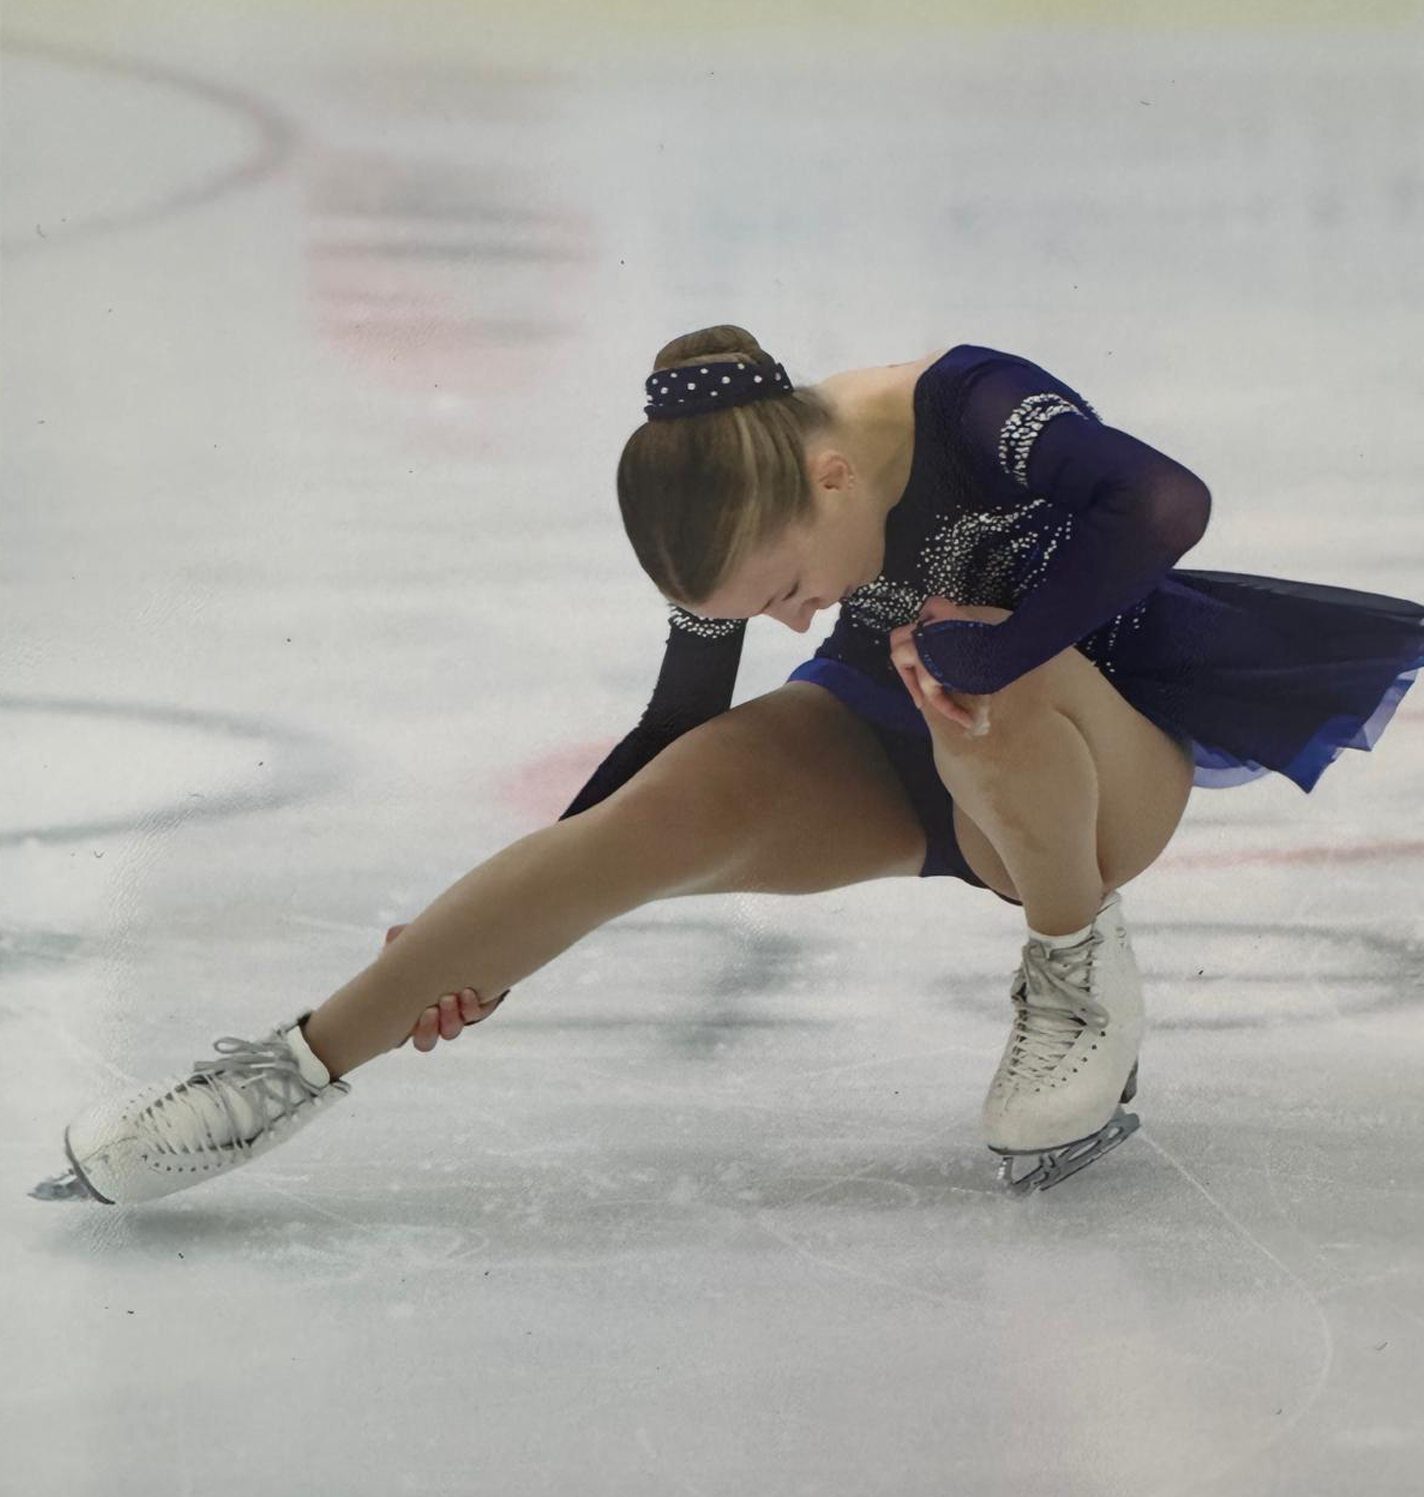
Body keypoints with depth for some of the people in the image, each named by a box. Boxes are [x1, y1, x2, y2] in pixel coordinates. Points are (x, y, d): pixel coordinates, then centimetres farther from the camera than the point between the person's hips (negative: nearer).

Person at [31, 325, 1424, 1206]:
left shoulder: (970, 409, -31)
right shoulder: (735, 513, -15)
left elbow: (1168, 502, -46)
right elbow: (679, 723, -3)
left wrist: (1005, 635, -46)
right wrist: (498, 943, -2)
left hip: (1107, 769, -4)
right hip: (897, 751, 4)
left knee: (982, 695, -39)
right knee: (693, 796, -24)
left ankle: (1079, 972, -11)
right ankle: (298, 1066, -23)